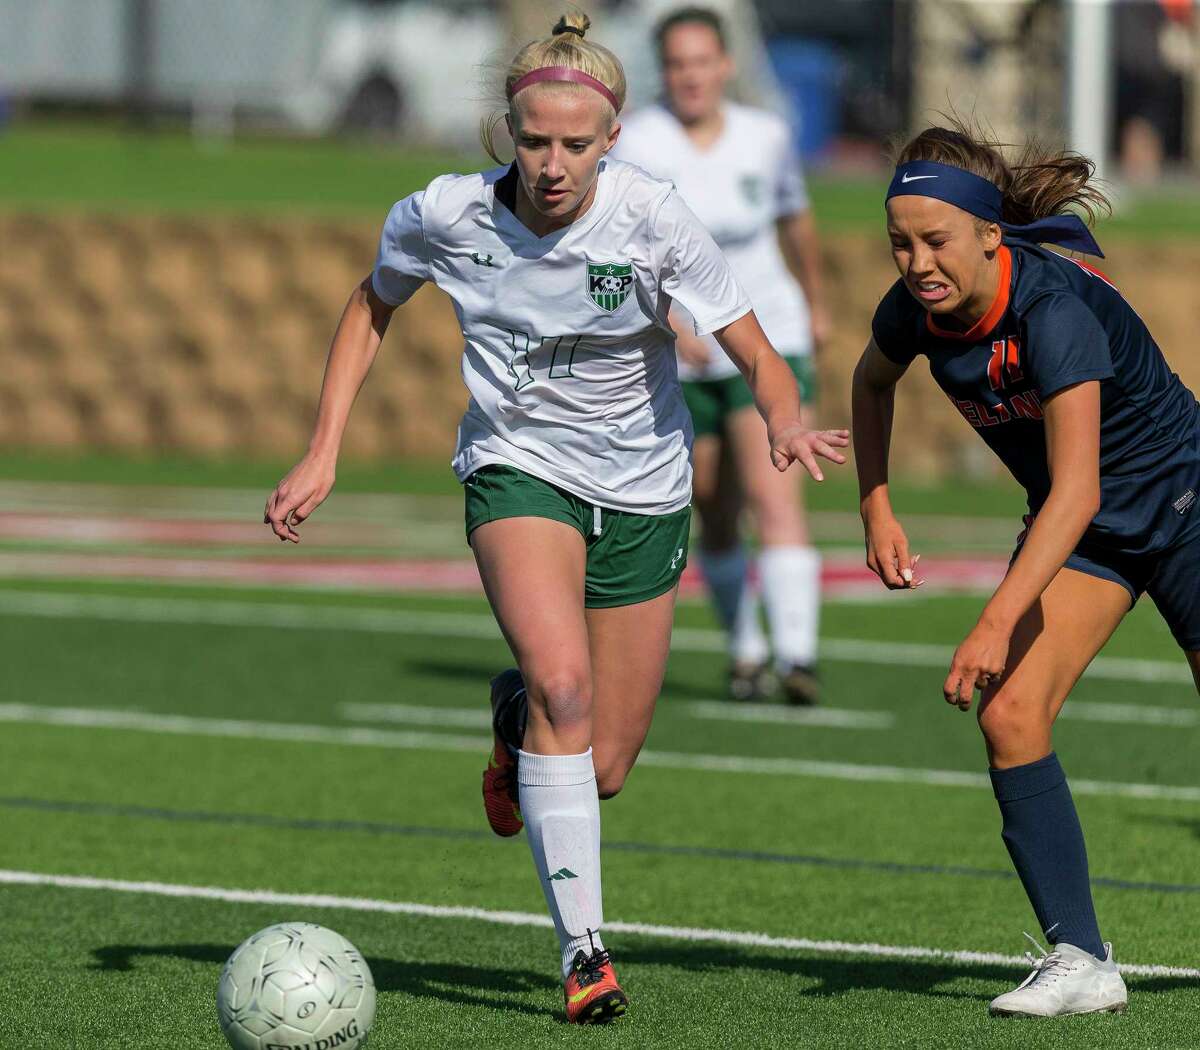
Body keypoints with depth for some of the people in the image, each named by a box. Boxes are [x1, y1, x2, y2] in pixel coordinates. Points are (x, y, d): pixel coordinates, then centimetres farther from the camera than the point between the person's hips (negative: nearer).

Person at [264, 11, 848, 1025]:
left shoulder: (651, 216, -20)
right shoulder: (445, 217, -15)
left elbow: (757, 354, -16)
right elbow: (373, 305, 6)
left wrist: (786, 423, -38)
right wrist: (323, 454, 0)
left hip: (642, 489, 1)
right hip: (517, 470, -1)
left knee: (601, 771, 4)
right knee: (562, 682, -29)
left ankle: (518, 715, 42)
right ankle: (583, 948, -24)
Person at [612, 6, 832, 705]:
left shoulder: (766, 138, -3)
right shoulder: (636, 144, -13)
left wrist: (817, 303, 29)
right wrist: (671, 323, -36)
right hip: (679, 357, 0)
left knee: (775, 496, -18)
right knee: (716, 516, 10)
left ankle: (798, 657, -26)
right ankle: (747, 652, 32)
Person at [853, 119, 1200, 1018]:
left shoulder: (1056, 309, -34)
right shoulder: (918, 307, -13)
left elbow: (1075, 490, -41)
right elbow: (873, 381, 13)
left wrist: (998, 622, -47)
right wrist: (877, 510, 5)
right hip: (1076, 530, 6)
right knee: (1011, 716, -14)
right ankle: (1080, 960, -11)